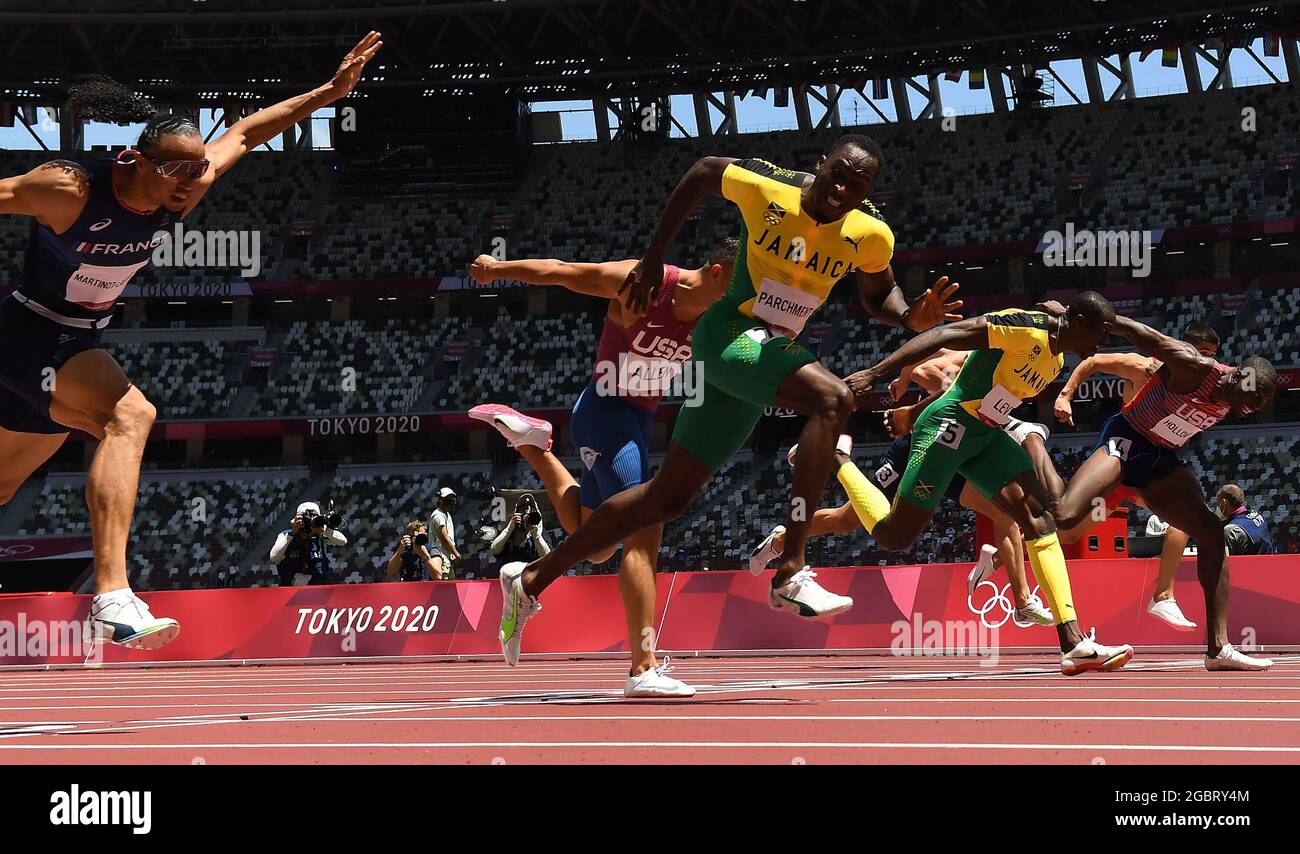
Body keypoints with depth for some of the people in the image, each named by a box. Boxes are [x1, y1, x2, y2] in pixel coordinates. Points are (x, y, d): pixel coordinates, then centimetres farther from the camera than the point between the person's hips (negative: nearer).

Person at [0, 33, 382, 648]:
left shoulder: (178, 197, -7)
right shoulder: (69, 191, -26)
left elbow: (245, 134, 5)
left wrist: (330, 91, 5)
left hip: (78, 345, 9)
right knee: (130, 416, -33)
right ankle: (112, 598, -45)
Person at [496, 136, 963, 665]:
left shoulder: (871, 236, -1)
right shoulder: (765, 188, -13)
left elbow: (876, 295, 17)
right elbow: (702, 173, 5)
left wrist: (911, 318, -6)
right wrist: (653, 259, 10)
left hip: (770, 353, 6)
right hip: (729, 332, -6)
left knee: (667, 497, 10)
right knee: (832, 398, -32)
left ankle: (532, 580, 21)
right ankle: (790, 573, -35)